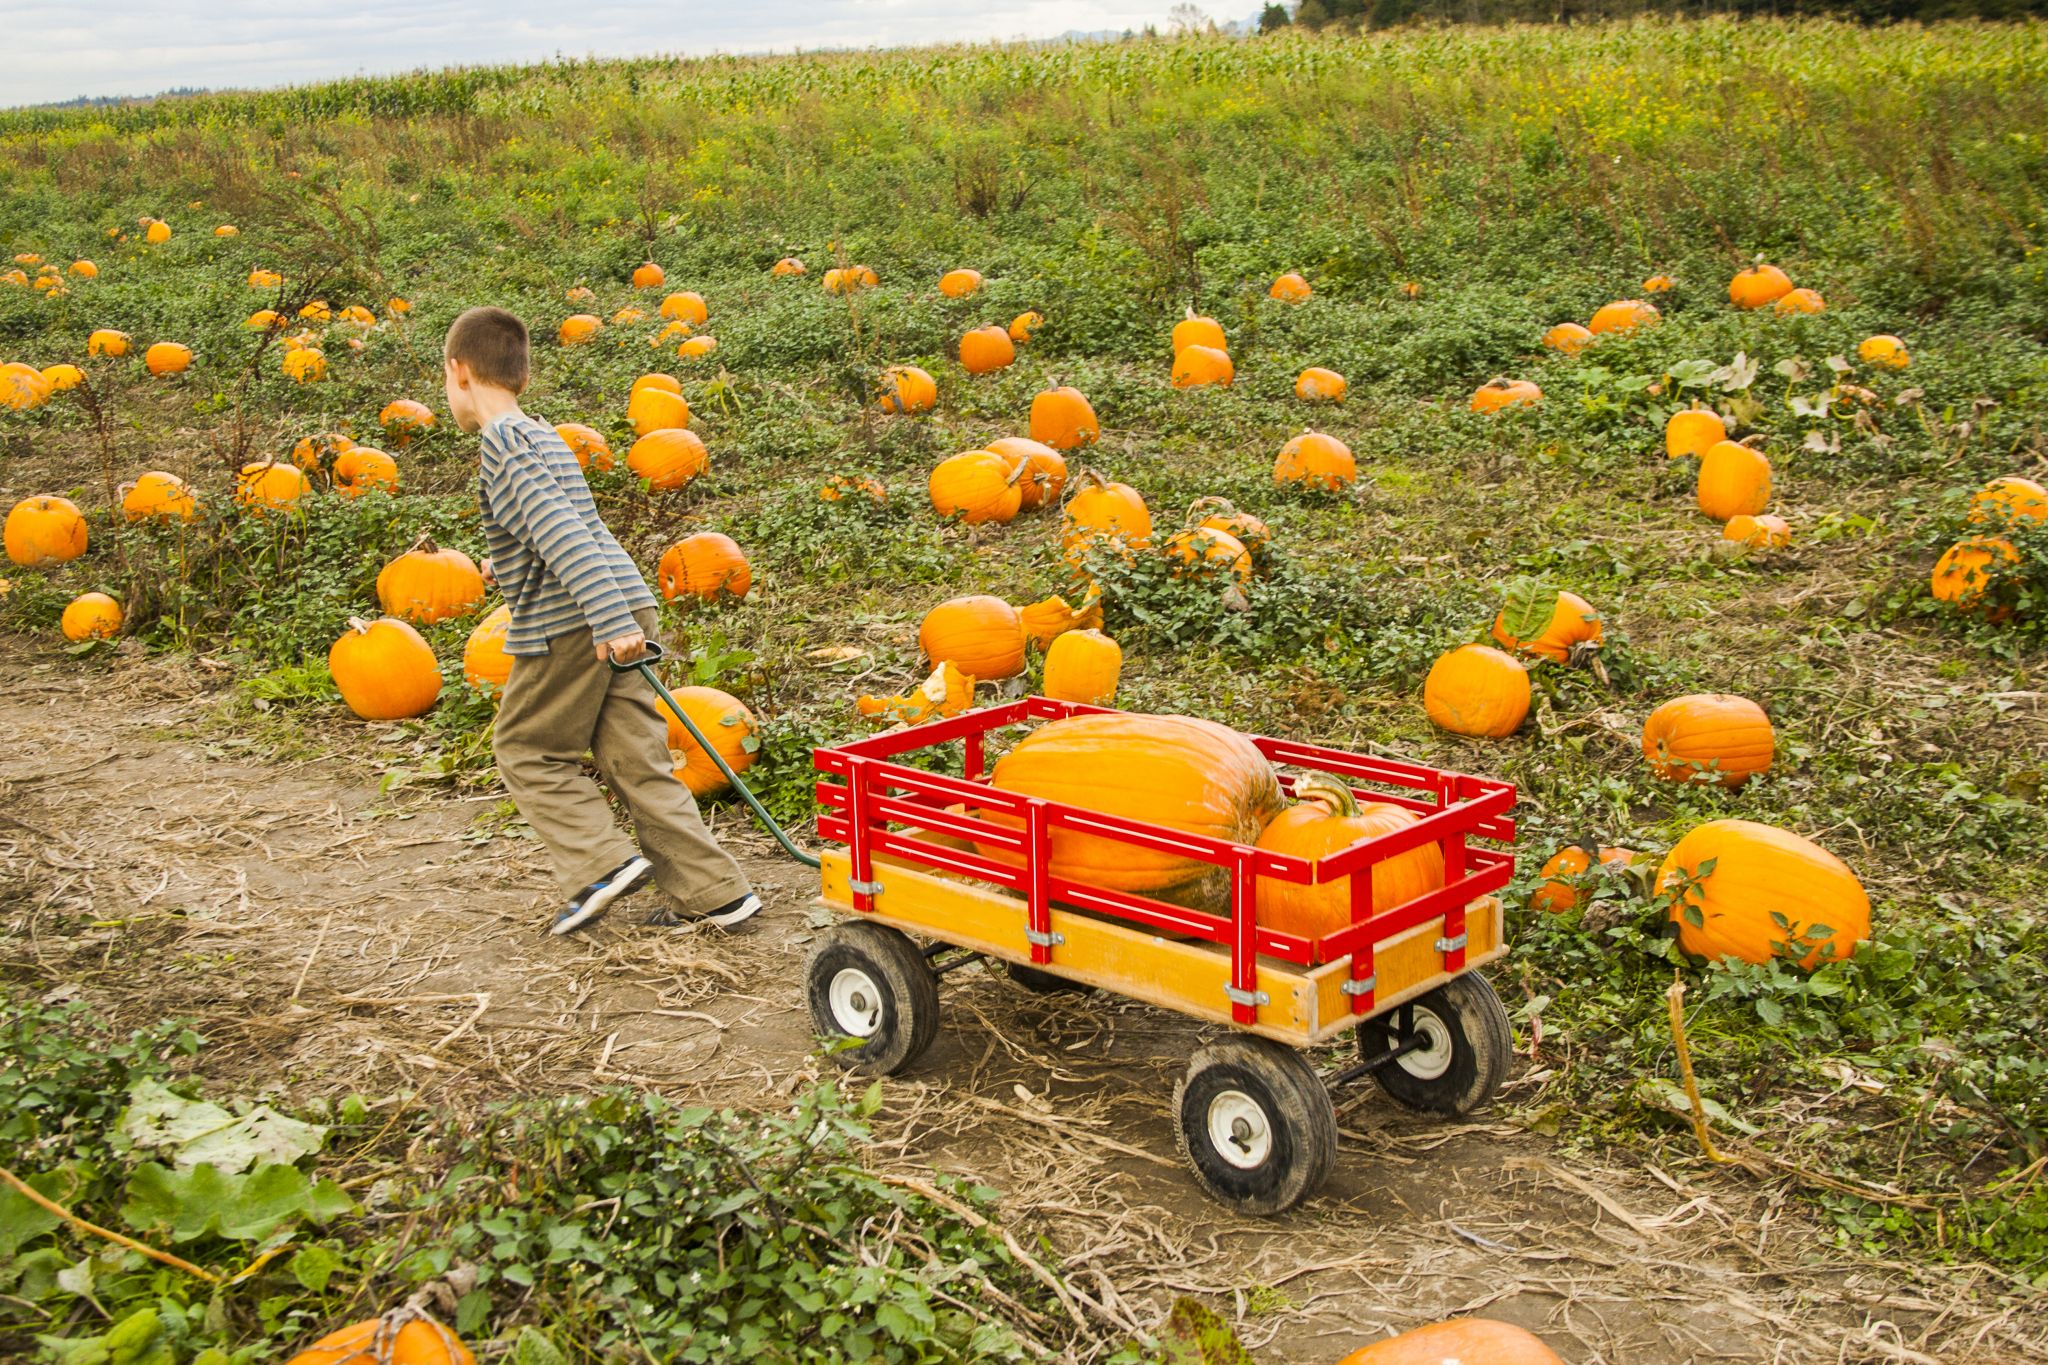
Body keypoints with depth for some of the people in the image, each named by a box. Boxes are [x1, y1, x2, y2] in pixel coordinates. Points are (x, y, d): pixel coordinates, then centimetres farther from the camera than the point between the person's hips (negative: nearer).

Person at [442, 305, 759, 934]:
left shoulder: (502, 442, -9)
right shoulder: (545, 437, 20)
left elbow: (562, 531, -22)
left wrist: (608, 619, -28)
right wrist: (508, 566, 48)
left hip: (566, 623, -8)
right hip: (625, 608, 8)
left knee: (528, 750, 10)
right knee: (635, 757, 9)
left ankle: (603, 863, -1)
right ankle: (713, 891, 6)